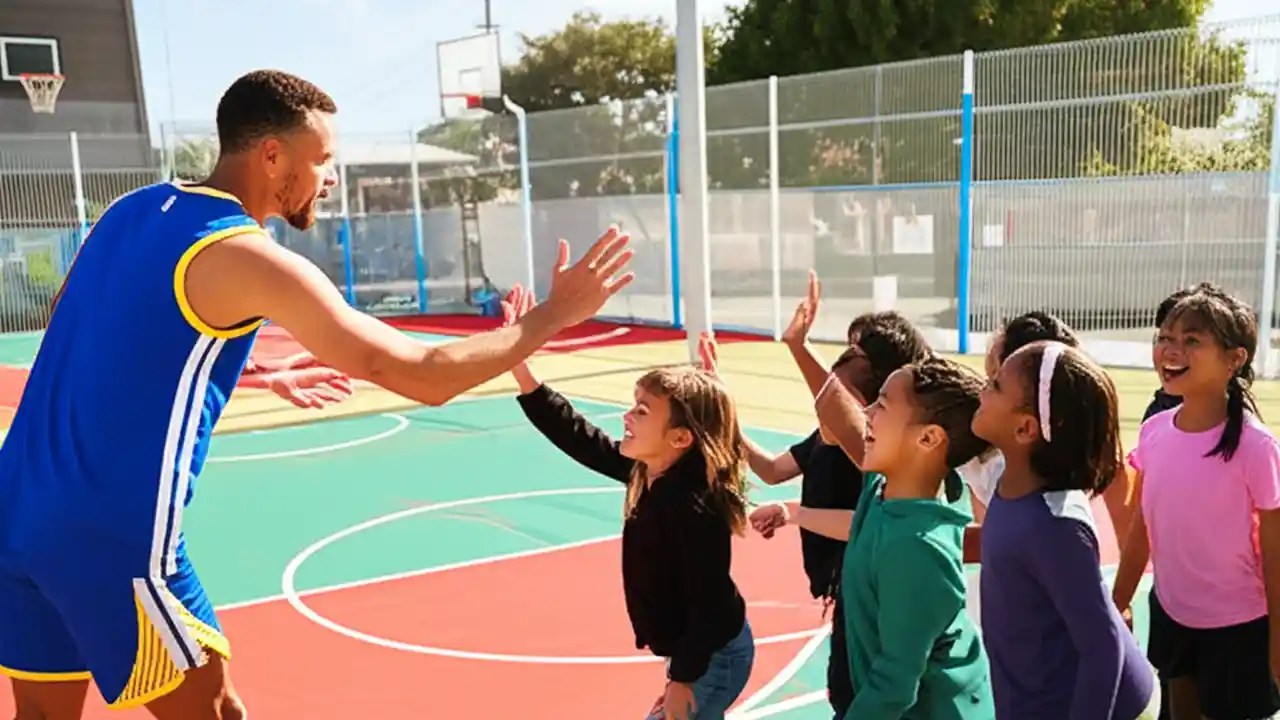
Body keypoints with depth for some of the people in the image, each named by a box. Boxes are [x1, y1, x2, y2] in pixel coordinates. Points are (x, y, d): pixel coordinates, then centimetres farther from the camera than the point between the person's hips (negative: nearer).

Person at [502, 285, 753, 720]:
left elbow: (710, 605, -27)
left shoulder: (694, 505, -30)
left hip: (714, 660, -9)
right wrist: (521, 368, -10)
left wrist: (682, 679, -20)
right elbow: (577, 436, -3)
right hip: (701, 653, 9)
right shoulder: (646, 472, -5)